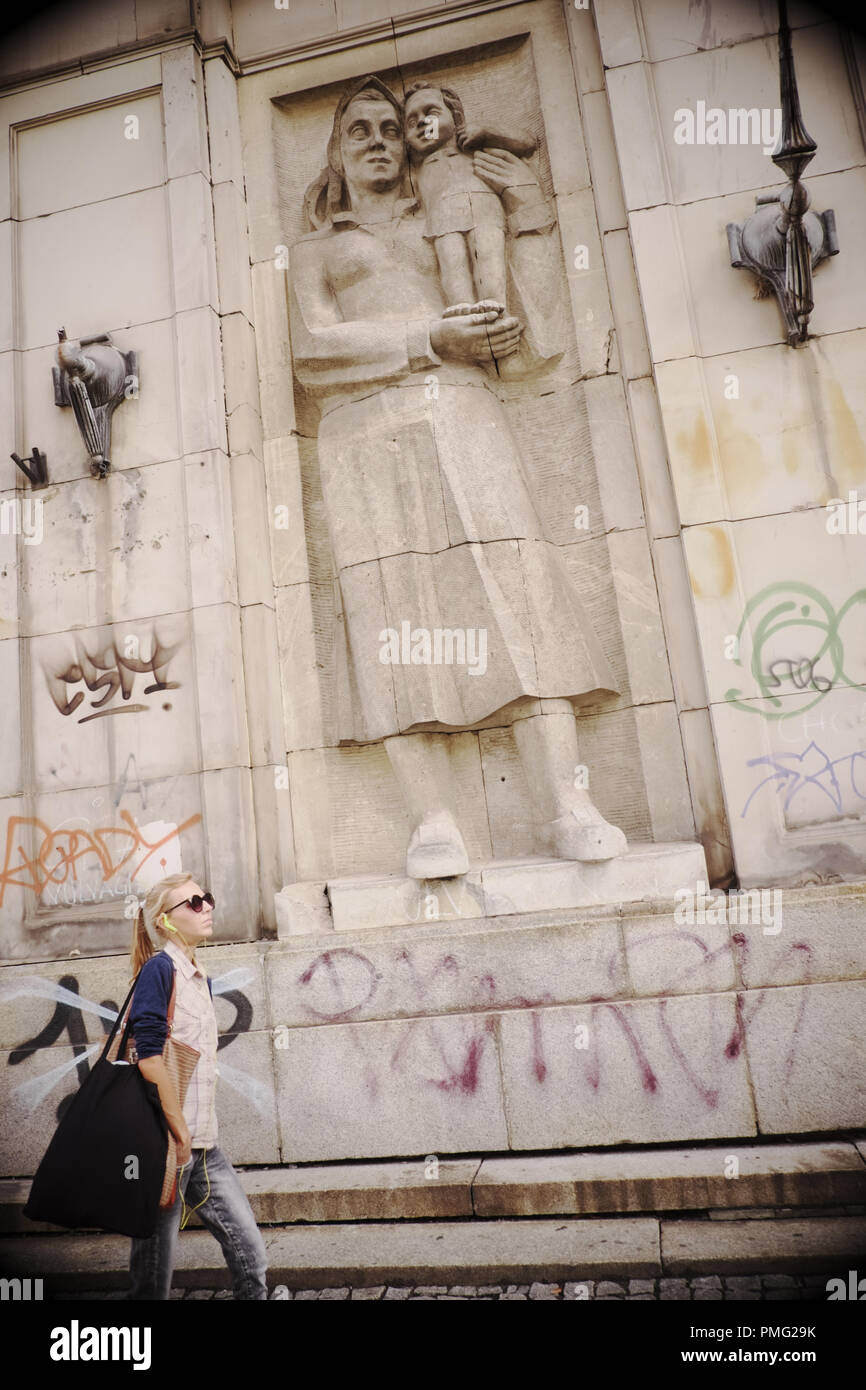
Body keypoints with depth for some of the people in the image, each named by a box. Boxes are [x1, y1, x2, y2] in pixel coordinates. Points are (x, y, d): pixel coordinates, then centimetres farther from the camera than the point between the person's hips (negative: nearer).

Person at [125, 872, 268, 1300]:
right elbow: (150, 1057, -19)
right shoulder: (159, 969, -12)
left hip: (202, 1144, 8)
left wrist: (197, 1139, 18)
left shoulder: (201, 979, 14)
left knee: (250, 1255, 6)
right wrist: (179, 1132, -17)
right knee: (154, 1268, 5)